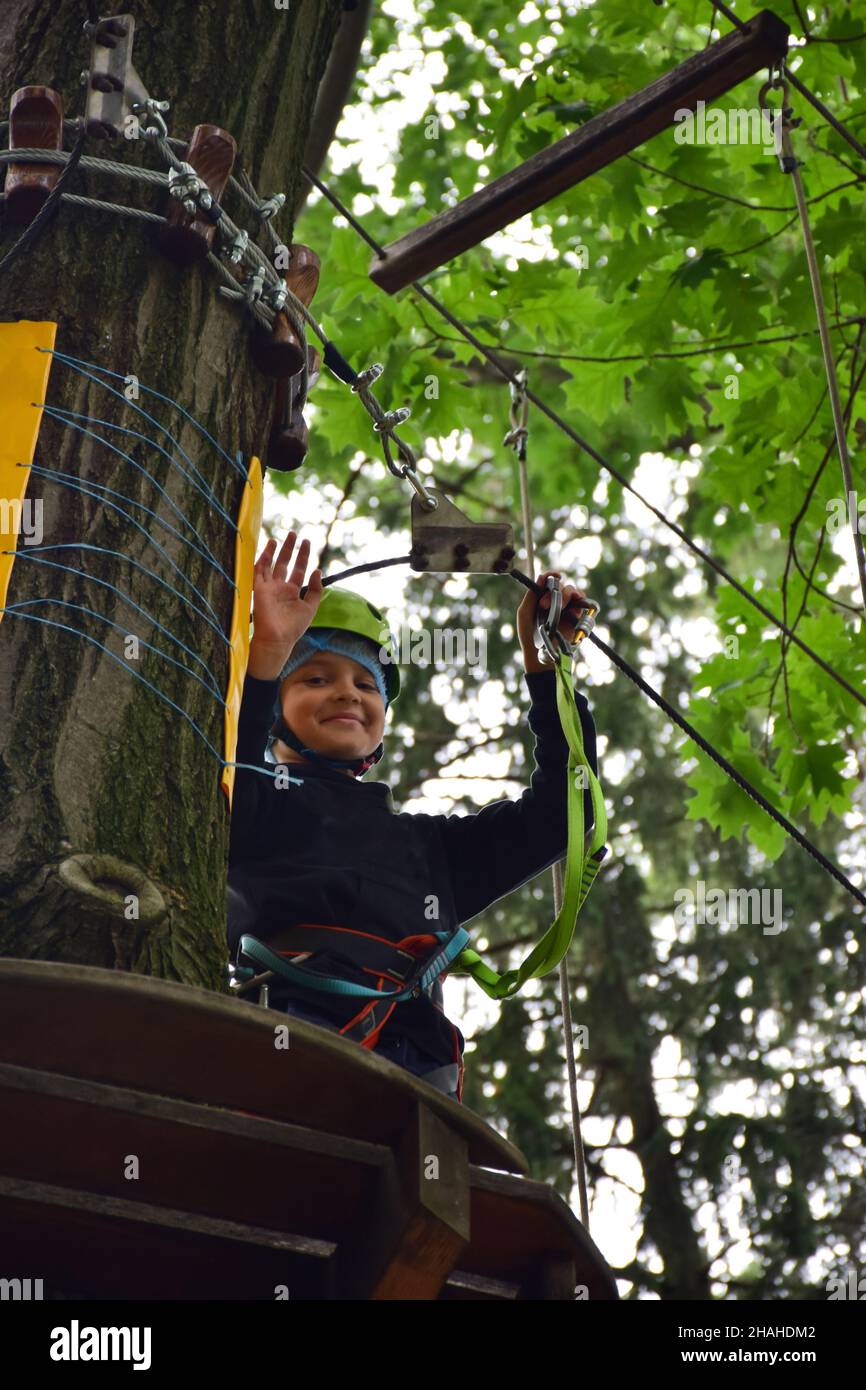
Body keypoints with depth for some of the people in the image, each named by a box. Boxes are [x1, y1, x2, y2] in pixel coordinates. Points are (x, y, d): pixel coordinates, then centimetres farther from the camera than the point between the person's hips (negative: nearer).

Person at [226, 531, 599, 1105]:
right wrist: (264, 654, -10)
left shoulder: (429, 845, 39)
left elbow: (556, 814, 33)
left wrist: (545, 664, 31)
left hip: (410, 1058, 4)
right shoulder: (257, 801, 26)